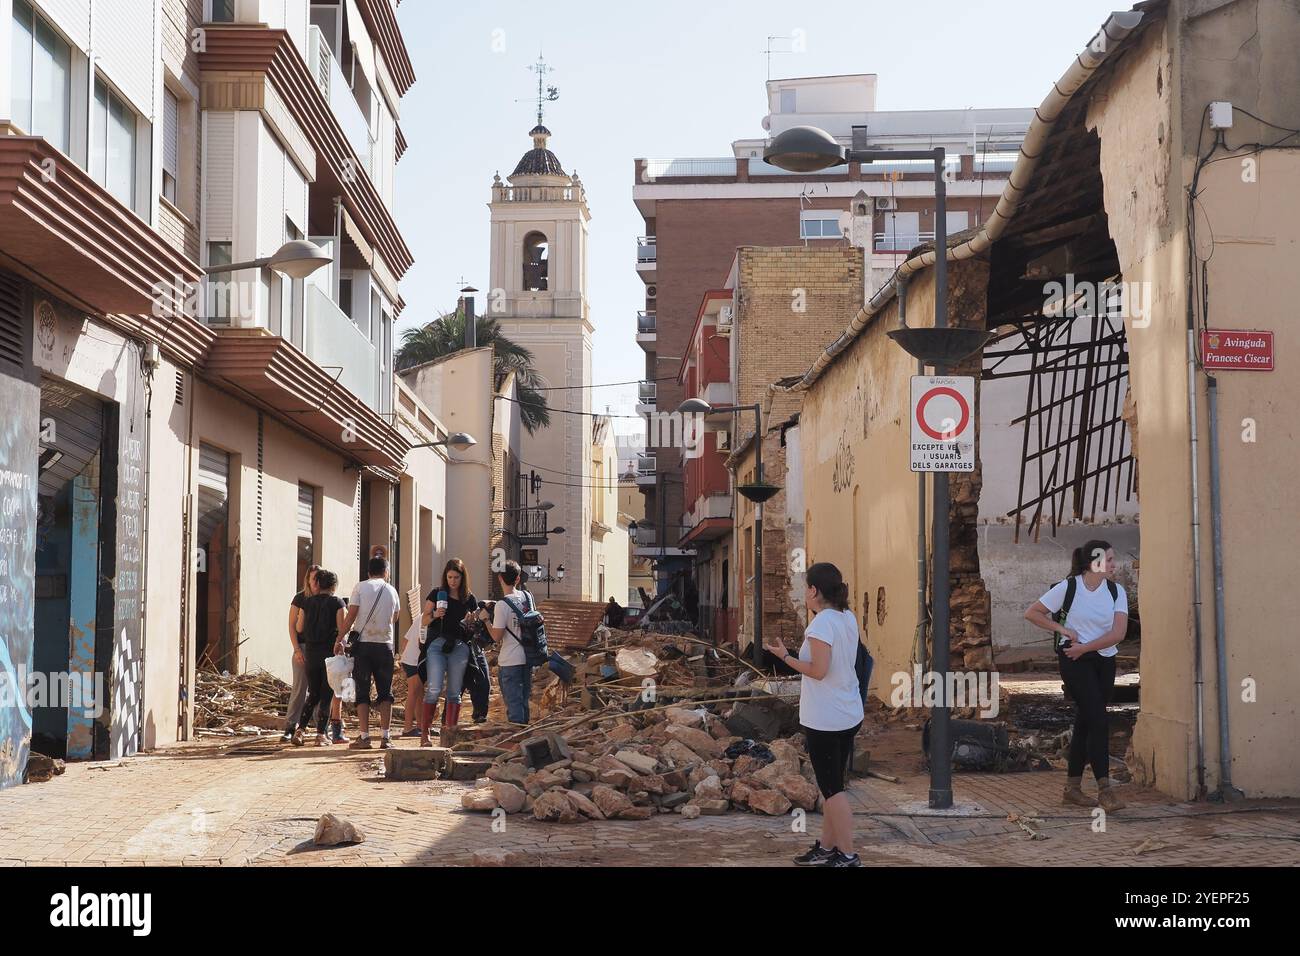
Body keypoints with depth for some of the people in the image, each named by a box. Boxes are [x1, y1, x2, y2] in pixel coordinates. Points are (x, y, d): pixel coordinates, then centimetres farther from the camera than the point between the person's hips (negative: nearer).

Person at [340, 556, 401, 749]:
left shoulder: (361, 587, -1)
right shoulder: (392, 591, 9)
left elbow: (350, 617, -7)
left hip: (363, 644, -2)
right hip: (385, 644, 2)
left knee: (362, 692, 2)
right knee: (385, 692, 8)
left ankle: (364, 737, -2)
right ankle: (385, 737, 1)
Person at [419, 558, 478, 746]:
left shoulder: (469, 599, 13)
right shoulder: (437, 594, 7)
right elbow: (424, 620, 8)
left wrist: (469, 622, -1)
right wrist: (434, 615, -12)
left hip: (460, 646, 3)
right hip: (437, 643, -3)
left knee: (454, 691, 2)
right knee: (434, 688, -13)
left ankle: (449, 731, 4)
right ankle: (424, 732, -8)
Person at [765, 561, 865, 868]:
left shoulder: (821, 624, -19)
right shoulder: (848, 618, 7)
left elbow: (818, 671, -22)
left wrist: (785, 656, -13)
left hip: (824, 720, -9)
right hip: (848, 715, 9)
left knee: (832, 787, -1)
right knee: (832, 784, 16)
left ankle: (847, 856, 1)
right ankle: (827, 848, 24)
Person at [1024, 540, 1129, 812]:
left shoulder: (1116, 591, 2)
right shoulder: (1068, 588, -8)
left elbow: (1118, 633, -8)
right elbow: (1031, 613, -2)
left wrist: (1083, 647, -14)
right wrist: (1062, 629, -10)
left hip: (1104, 661, 5)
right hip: (1075, 661, -5)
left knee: (1085, 723, 10)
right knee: (1098, 720, -15)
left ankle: (1072, 787, 18)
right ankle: (1104, 789, -15)